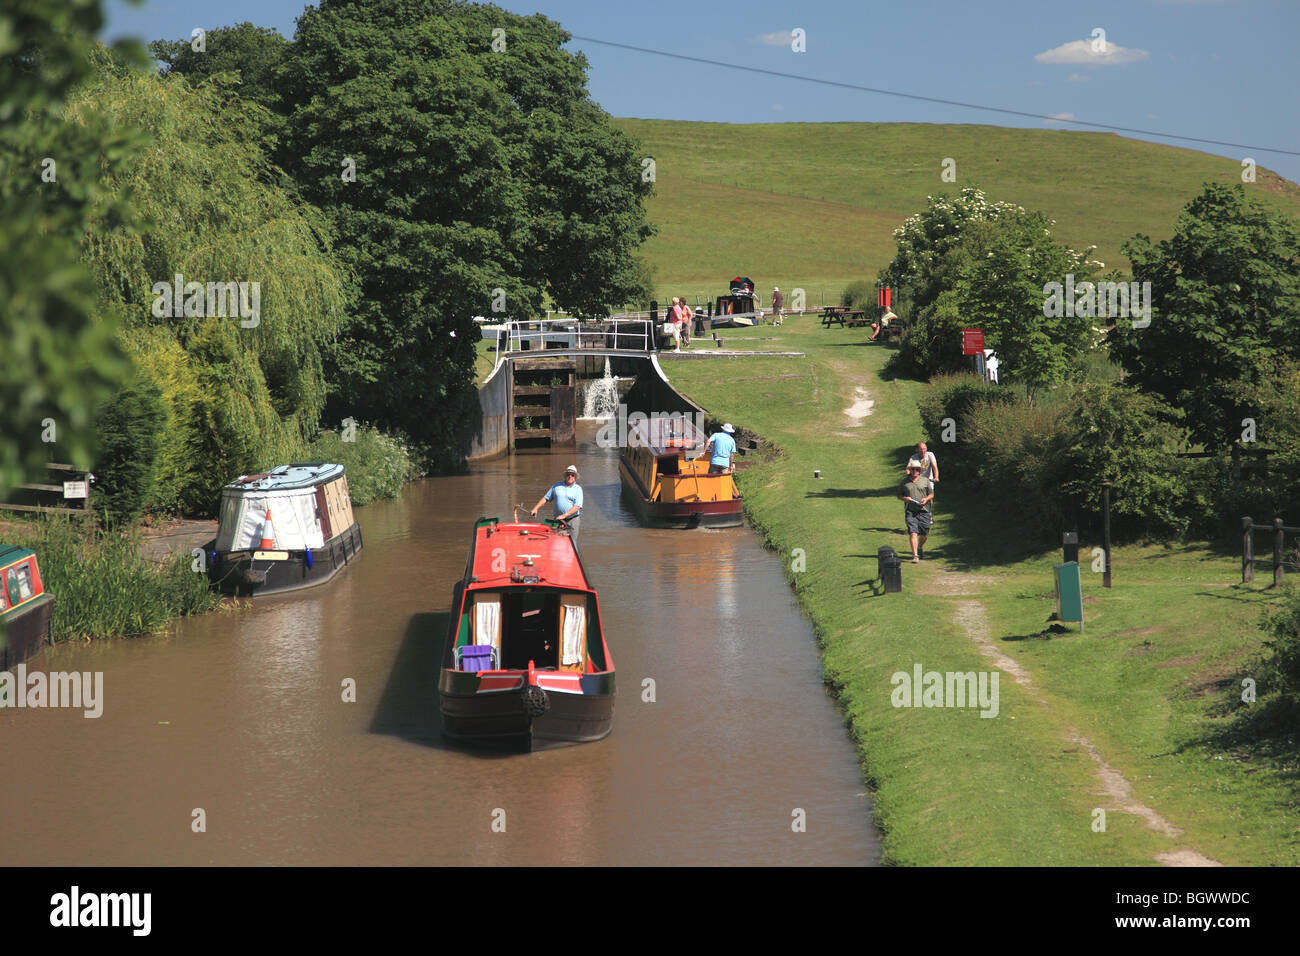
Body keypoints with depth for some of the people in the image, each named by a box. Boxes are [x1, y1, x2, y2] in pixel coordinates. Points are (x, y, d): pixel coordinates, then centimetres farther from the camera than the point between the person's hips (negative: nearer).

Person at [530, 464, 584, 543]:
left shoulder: (578, 489, 1)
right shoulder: (557, 486, 12)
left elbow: (577, 506, -10)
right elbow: (546, 498, 17)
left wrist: (564, 515, -19)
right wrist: (536, 508, 6)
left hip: (573, 518, -3)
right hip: (558, 519, 3)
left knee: (572, 542, -9)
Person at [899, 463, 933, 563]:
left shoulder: (925, 480, 9)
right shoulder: (905, 482, 8)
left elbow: (931, 494, 12)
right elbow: (899, 495, 14)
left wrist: (926, 499, -9)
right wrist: (904, 498, -8)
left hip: (923, 510, 1)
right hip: (910, 511, -1)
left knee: (923, 533, 9)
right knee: (913, 533, -15)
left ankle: (920, 548, 41)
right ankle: (915, 556, -18)